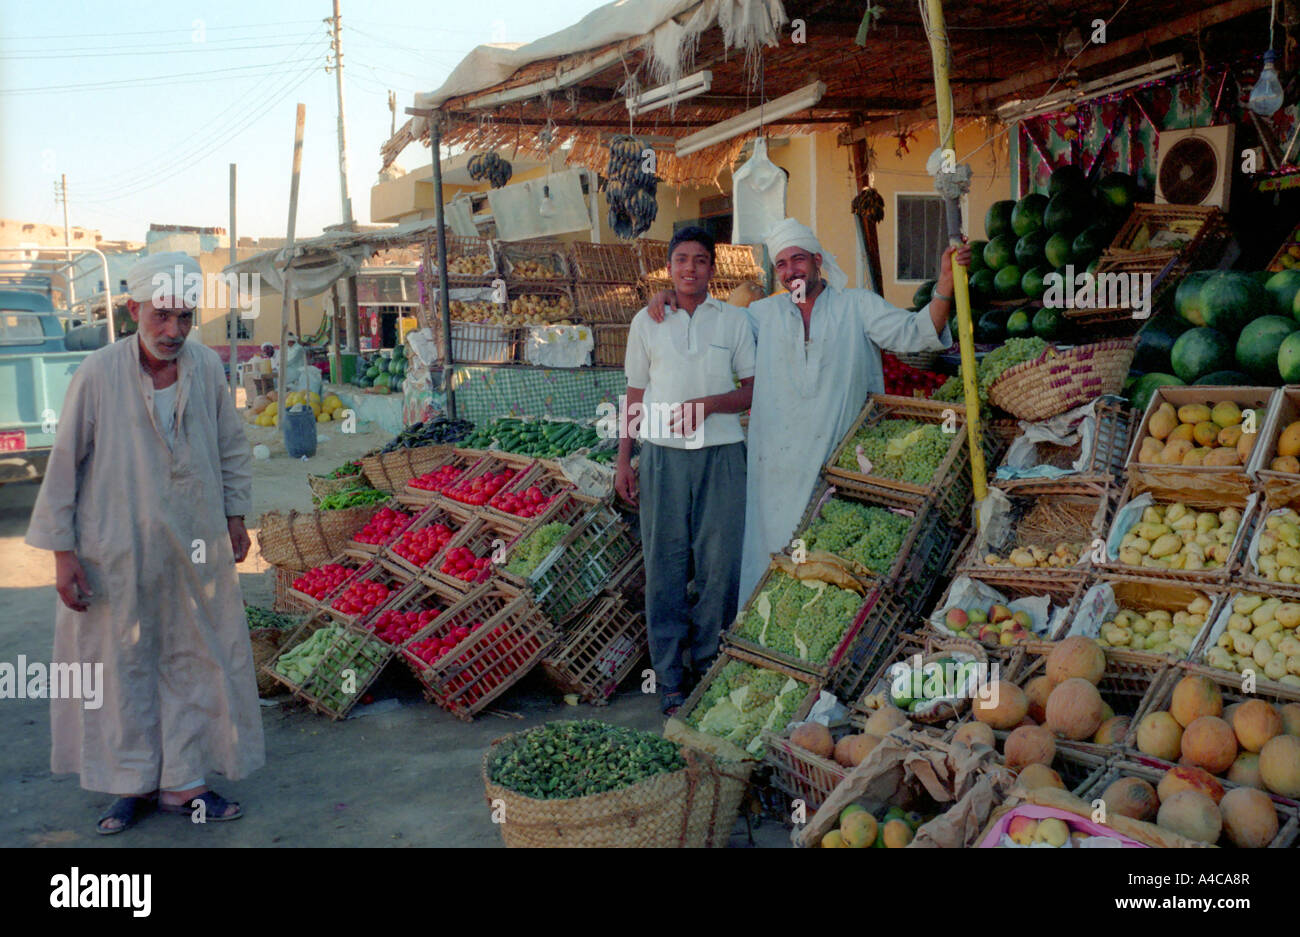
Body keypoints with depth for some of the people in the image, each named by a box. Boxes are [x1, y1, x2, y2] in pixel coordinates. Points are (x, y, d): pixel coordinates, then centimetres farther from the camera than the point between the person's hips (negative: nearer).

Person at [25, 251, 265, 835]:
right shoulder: (98, 375, -14)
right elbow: (65, 465, -7)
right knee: (122, 666, 9)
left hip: (196, 550, 3)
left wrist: (234, 516, 13)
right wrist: (62, 551, -7)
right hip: (117, 551, -3)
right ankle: (133, 783, 28)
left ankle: (182, 782, 25)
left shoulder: (207, 367, -4)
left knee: (196, 662, 10)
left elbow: (232, 446, 11)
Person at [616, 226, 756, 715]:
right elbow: (636, 395, 12)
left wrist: (707, 404, -11)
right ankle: (670, 677, 11)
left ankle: (710, 665, 14)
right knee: (666, 563, 2)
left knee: (720, 561, -1)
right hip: (663, 455, 0)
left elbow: (753, 390, 6)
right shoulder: (647, 321, 10)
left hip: (721, 453, 0)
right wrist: (623, 460, 8)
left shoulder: (734, 320, 8)